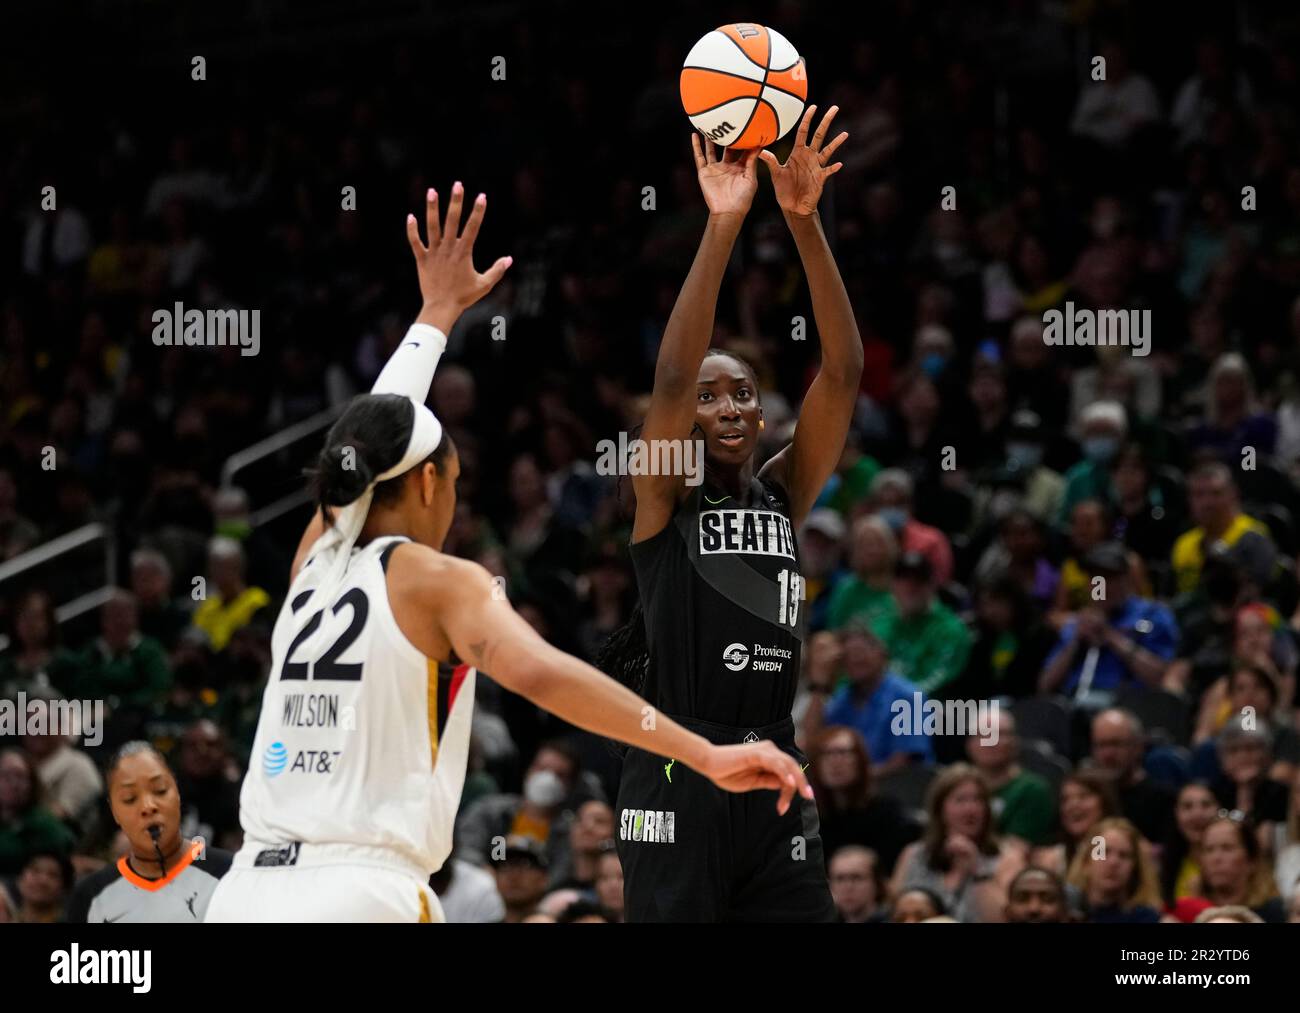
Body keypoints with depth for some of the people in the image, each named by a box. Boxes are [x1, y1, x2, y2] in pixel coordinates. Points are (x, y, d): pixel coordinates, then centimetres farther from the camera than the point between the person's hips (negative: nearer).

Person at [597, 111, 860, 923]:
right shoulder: (665, 494, 0)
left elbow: (843, 373, -1)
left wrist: (805, 224, -13)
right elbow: (673, 374, -17)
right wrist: (723, 226, -25)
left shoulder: (784, 493, 10)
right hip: (679, 772, -4)